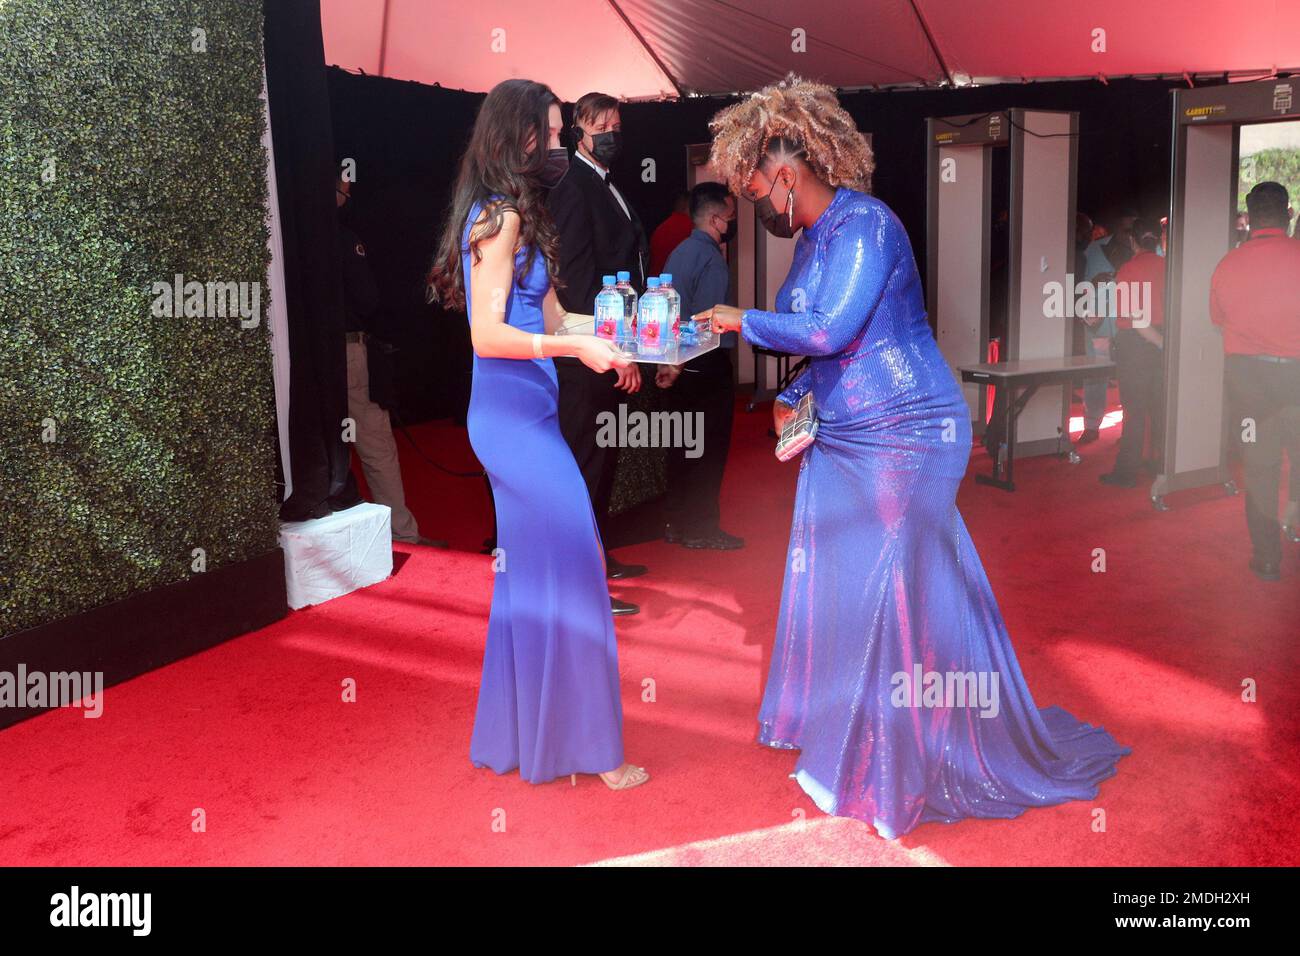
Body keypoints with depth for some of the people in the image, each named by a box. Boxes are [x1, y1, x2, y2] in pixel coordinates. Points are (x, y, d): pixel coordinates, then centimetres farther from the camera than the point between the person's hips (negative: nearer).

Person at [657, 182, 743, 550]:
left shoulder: (679, 252, 13)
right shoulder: (712, 259, -15)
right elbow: (706, 321, -22)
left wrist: (673, 361, 15)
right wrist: (679, 363, -16)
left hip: (680, 366, 9)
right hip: (707, 366, -9)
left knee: (682, 446, 14)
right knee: (709, 449, 0)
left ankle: (677, 523, 21)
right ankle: (701, 528, 7)